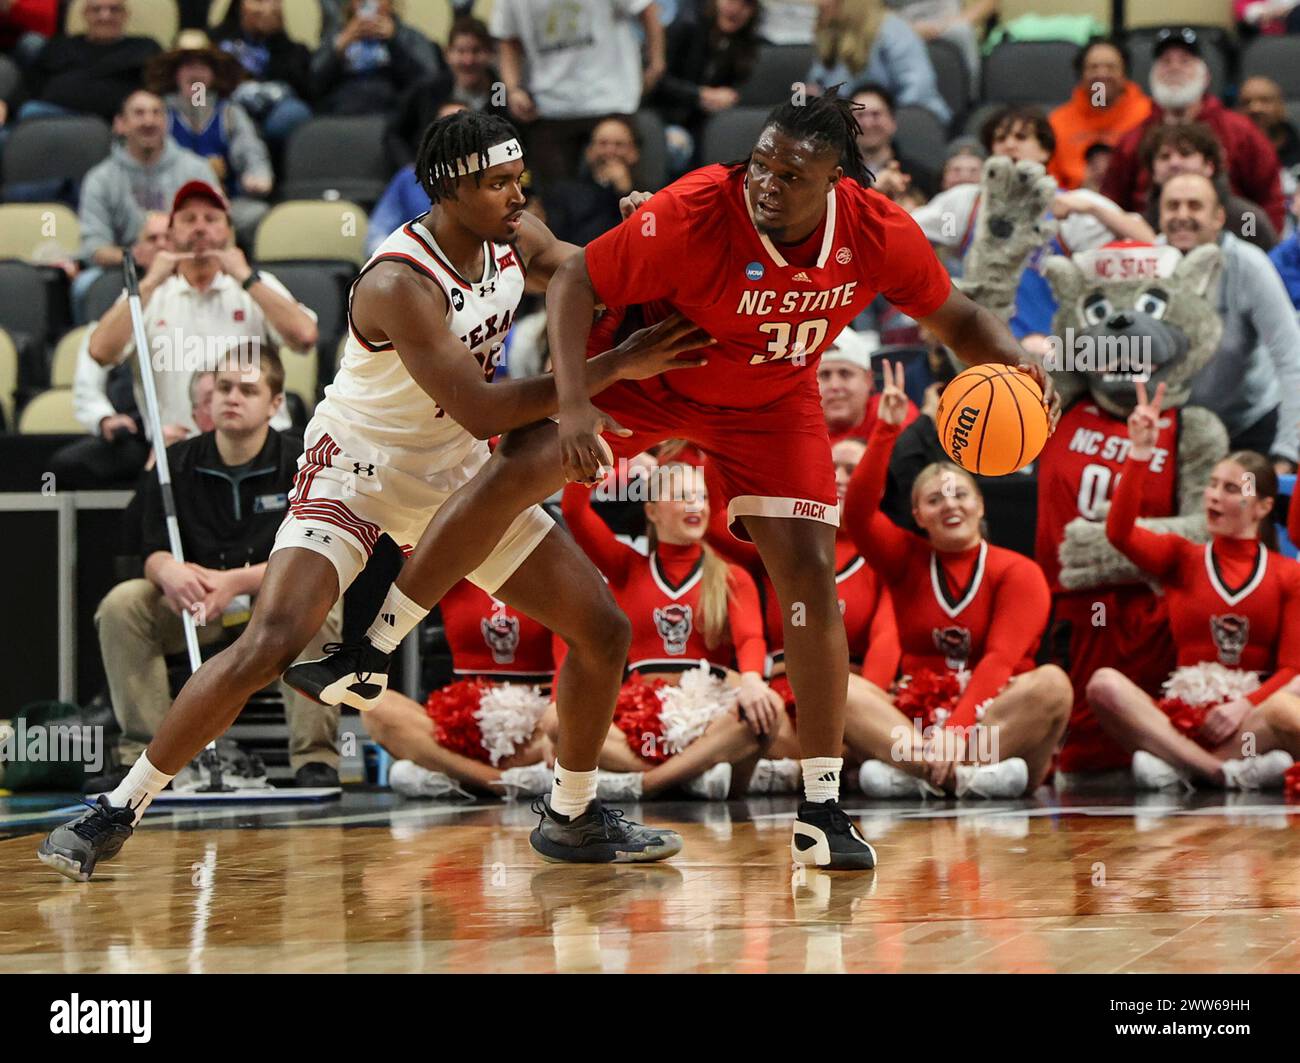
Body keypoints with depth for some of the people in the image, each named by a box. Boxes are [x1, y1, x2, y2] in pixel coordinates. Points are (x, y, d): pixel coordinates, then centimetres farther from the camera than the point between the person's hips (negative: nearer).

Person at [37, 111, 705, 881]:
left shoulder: (518, 241, -6)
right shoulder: (398, 284, -29)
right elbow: (482, 412, -33)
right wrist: (615, 367, -34)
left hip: (456, 473, 7)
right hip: (356, 470, -7)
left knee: (604, 630, 4)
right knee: (272, 644, -24)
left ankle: (574, 819, 23)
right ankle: (119, 811, -11)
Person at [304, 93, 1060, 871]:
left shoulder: (881, 235, -24)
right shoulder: (694, 213, -34)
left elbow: (954, 315, -6)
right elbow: (576, 283, -24)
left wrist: (1015, 365, -26)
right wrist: (575, 405, -36)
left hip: (771, 401, 2)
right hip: (649, 370, -2)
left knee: (811, 573, -9)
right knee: (516, 471, -18)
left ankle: (822, 811, 1)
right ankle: (376, 648, -1)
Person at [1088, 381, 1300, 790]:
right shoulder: (1181, 557, 14)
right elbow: (1119, 531, -5)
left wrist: (1245, 707, -18)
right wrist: (1140, 453, -13)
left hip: (1252, 717, -2)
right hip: (1183, 716, 2)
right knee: (1104, 684, -30)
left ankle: (1176, 766, -28)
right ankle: (1227, 772, -33)